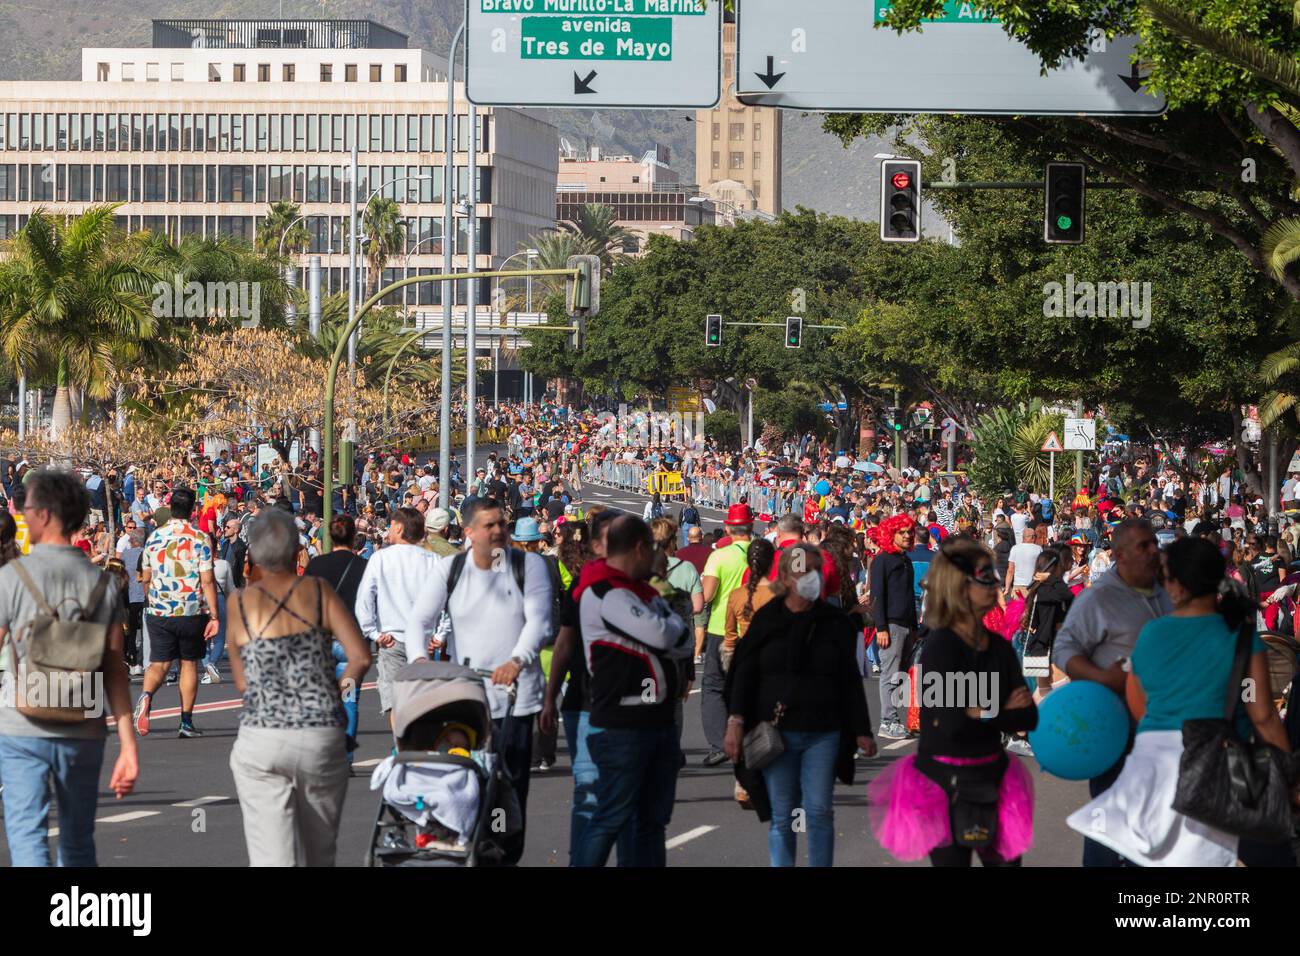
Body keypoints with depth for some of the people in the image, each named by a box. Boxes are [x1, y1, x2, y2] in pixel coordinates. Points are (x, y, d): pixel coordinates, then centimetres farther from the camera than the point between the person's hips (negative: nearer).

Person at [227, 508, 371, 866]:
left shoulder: (241, 603, 0)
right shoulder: (319, 591, 1)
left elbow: (242, 682, 9)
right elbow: (361, 657, -7)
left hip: (260, 741, -1)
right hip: (322, 738, 1)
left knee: (271, 857, -3)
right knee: (319, 854, 18)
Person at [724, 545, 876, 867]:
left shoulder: (836, 623, 5)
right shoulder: (766, 620, 3)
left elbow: (850, 681, 7)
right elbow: (744, 674, 3)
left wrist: (861, 731, 5)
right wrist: (736, 721, -8)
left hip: (823, 733, 0)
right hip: (776, 733, 0)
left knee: (819, 811, -3)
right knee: (781, 815, 2)